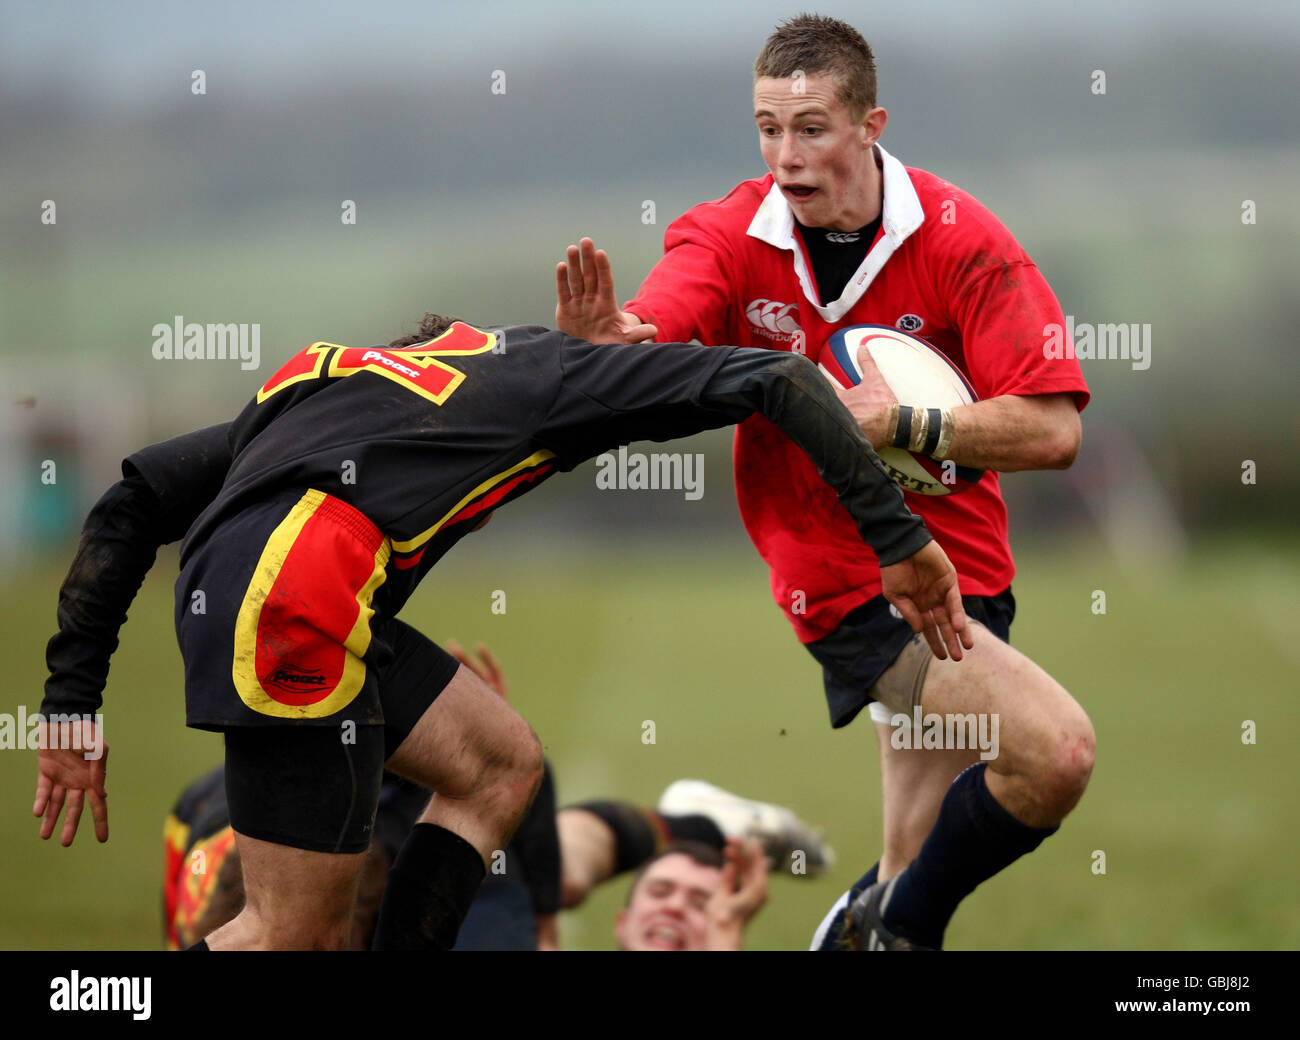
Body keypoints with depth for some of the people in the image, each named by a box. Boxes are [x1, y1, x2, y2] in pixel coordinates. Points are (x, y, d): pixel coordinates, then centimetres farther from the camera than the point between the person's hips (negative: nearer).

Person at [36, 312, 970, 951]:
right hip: (293, 602, -8)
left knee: (503, 764, 19)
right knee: (300, 935, -1)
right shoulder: (547, 367, 20)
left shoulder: (318, 372, 34)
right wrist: (900, 538, 11)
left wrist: (73, 706, 29)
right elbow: (777, 381, 12)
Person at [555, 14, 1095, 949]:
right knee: (1056, 750, -22)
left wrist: (899, 425, -27)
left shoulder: (960, 239, -10)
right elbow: (644, 340, -23)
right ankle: (896, 930, -2)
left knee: (919, 872, 8)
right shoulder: (731, 236, -7)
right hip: (846, 582, -3)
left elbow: (1051, 430, -17)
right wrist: (601, 343, -46)